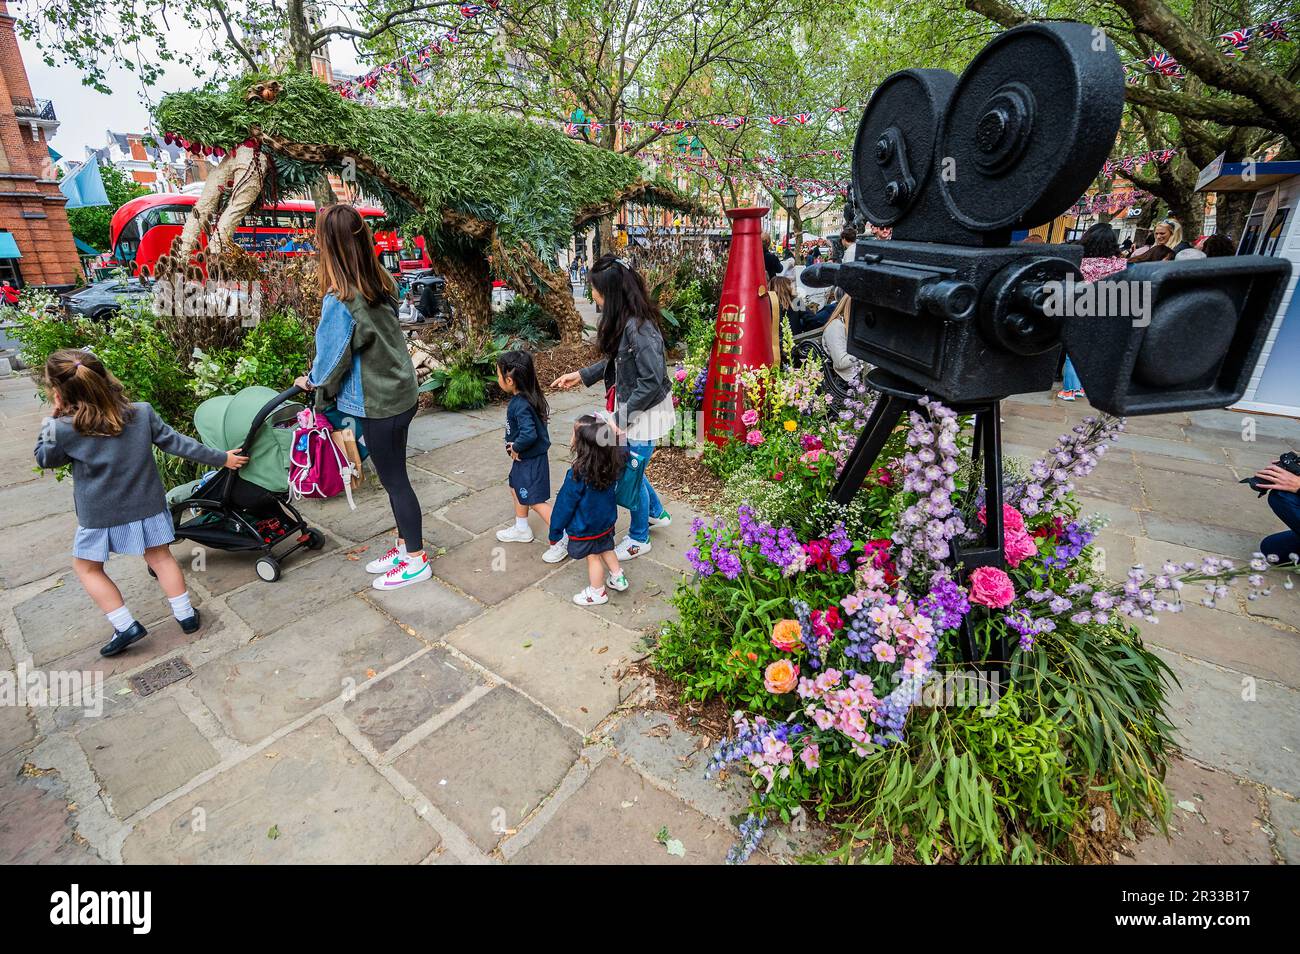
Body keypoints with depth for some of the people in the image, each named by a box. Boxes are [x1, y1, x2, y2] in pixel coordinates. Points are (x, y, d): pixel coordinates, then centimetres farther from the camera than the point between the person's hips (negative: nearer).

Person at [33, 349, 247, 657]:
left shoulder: (63, 430, -19)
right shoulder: (142, 413, -12)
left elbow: (44, 459, 2)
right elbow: (178, 444, -5)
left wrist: (52, 419, 3)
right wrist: (222, 458, 4)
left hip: (99, 515, -3)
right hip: (146, 505, 3)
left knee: (87, 567, 17)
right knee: (160, 556, 16)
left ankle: (125, 626, 12)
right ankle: (185, 614, 20)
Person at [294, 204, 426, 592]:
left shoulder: (339, 300, -22)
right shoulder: (381, 284, 1)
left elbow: (332, 357, -10)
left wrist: (312, 381, 12)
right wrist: (322, 379, 16)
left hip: (377, 404, -8)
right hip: (401, 393, 8)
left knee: (394, 480, 5)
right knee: (394, 475, 18)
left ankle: (416, 560, 20)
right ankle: (405, 546, 33)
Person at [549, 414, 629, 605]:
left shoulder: (577, 475, -34)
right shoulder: (613, 462, -18)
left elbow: (564, 505, -21)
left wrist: (555, 532, -9)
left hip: (585, 528, -5)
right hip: (607, 519, 5)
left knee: (593, 557, 16)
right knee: (606, 548, 28)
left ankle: (597, 593, 37)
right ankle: (618, 578, 46)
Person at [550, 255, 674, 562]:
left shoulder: (638, 327, -27)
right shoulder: (622, 320, 1)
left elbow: (652, 380, -26)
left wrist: (621, 415, -20)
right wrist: (582, 375, 14)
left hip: (643, 412, -9)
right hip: (628, 408, 9)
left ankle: (639, 538, 32)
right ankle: (656, 513, 46)